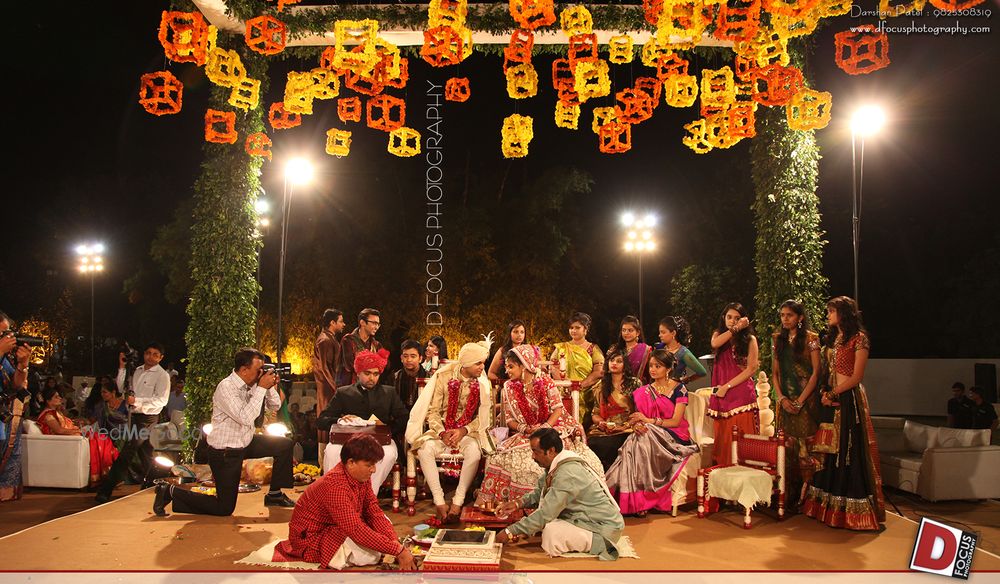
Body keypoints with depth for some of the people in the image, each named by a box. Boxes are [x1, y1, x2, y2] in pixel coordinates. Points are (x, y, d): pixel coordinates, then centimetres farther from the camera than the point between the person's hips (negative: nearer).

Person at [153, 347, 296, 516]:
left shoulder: (251, 385, -1)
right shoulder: (226, 387, -24)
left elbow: (274, 407, 9)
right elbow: (245, 418, -34)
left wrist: (271, 387, -10)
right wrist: (261, 388, -30)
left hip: (246, 443, 8)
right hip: (225, 453, -8)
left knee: (285, 445, 5)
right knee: (224, 508, -4)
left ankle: (275, 495, 16)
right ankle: (170, 491, 8)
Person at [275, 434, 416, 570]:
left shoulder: (360, 476, -6)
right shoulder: (335, 485, -34)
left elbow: (374, 512, -5)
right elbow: (357, 530, -37)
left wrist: (396, 544, -19)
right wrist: (398, 550, -36)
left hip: (337, 528, 9)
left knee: (384, 522, 2)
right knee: (373, 555, -23)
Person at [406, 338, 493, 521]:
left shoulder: (482, 383, -1)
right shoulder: (444, 376, -3)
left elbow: (484, 417, -1)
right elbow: (432, 410, -2)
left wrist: (464, 431, -16)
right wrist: (442, 433, -18)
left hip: (468, 432, 0)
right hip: (442, 430, 0)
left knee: (474, 451, -34)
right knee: (425, 449, -31)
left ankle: (458, 501, -24)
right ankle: (439, 501, -25)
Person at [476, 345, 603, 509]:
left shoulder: (545, 381, -1)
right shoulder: (508, 389, 3)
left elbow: (558, 409, -4)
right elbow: (509, 420, 2)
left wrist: (545, 427, -19)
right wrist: (525, 429, -17)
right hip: (524, 434, 1)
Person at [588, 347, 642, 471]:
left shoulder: (634, 383, 8)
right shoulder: (601, 387, 18)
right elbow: (595, 413, 17)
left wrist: (625, 425, -12)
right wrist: (600, 422, -6)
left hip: (626, 430, -3)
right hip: (603, 430, 3)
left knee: (607, 445, -33)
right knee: (592, 443, -30)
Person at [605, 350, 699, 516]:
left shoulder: (679, 389, 0)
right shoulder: (644, 392, 12)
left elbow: (676, 421, -9)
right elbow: (636, 418, 7)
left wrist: (649, 421, -16)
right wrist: (637, 425, -18)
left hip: (674, 437, -3)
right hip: (649, 434, 3)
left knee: (644, 443, -33)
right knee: (635, 443, -32)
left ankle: (642, 501, -25)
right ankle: (637, 501, -29)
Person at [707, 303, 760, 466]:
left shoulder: (750, 339, 6)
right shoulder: (718, 335, 15)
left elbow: (752, 369, -4)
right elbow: (715, 344, -11)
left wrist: (727, 386, -9)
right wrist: (736, 329, -10)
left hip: (742, 396, -3)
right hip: (721, 396, 3)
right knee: (722, 442, 1)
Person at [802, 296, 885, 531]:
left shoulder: (859, 339, -7)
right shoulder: (833, 338, 17)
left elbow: (856, 377, -12)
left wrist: (833, 394, -11)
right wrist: (824, 392, 2)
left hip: (849, 399, -8)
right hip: (830, 399, 8)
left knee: (849, 452, -6)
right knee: (828, 452, 7)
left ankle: (853, 509, 1)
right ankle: (828, 506, 12)